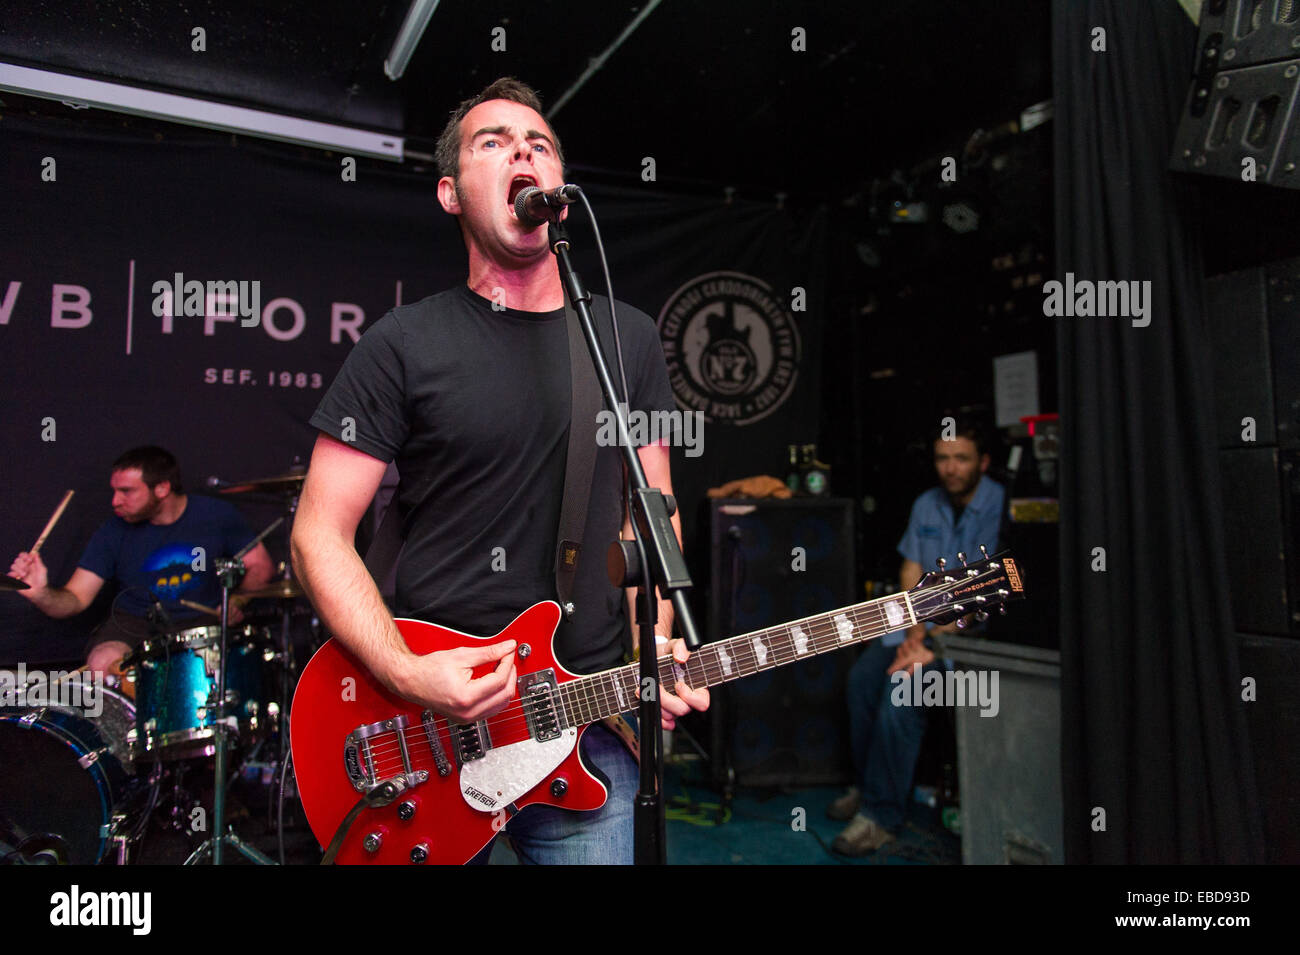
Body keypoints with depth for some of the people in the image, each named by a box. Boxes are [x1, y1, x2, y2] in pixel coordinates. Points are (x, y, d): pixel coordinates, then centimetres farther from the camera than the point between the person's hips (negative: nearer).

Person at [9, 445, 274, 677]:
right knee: (102, 665, -30)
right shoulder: (115, 531, -3)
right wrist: (40, 593, -26)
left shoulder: (215, 515, -5)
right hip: (136, 622, 2)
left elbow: (261, 565, 2)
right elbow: (75, 598, -4)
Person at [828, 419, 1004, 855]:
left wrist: (935, 638, -22)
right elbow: (911, 572, 9)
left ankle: (882, 814, -14)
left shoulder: (1000, 507, -13)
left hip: (971, 628, -7)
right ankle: (867, 785, 6)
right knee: (863, 676, -12)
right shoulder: (927, 505, 10)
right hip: (923, 620, 7)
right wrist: (915, 631, -7)